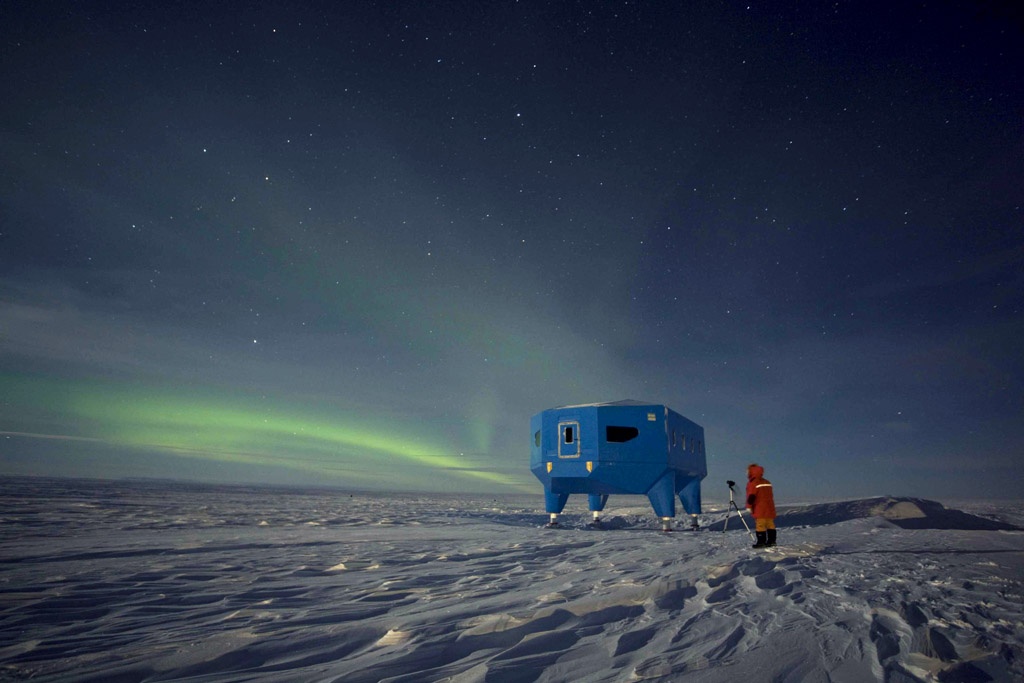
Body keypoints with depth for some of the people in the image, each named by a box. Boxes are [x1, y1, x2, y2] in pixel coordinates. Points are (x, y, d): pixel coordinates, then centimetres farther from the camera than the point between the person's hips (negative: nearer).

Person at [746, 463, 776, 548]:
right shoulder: (767, 482, 15)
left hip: (760, 510, -8)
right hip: (770, 508, 8)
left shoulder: (752, 483, -9)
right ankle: (771, 540, 12)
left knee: (760, 525, -6)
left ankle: (761, 542, -7)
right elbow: (770, 496, 21)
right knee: (770, 525, 11)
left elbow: (751, 496, -14)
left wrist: (749, 506, -6)